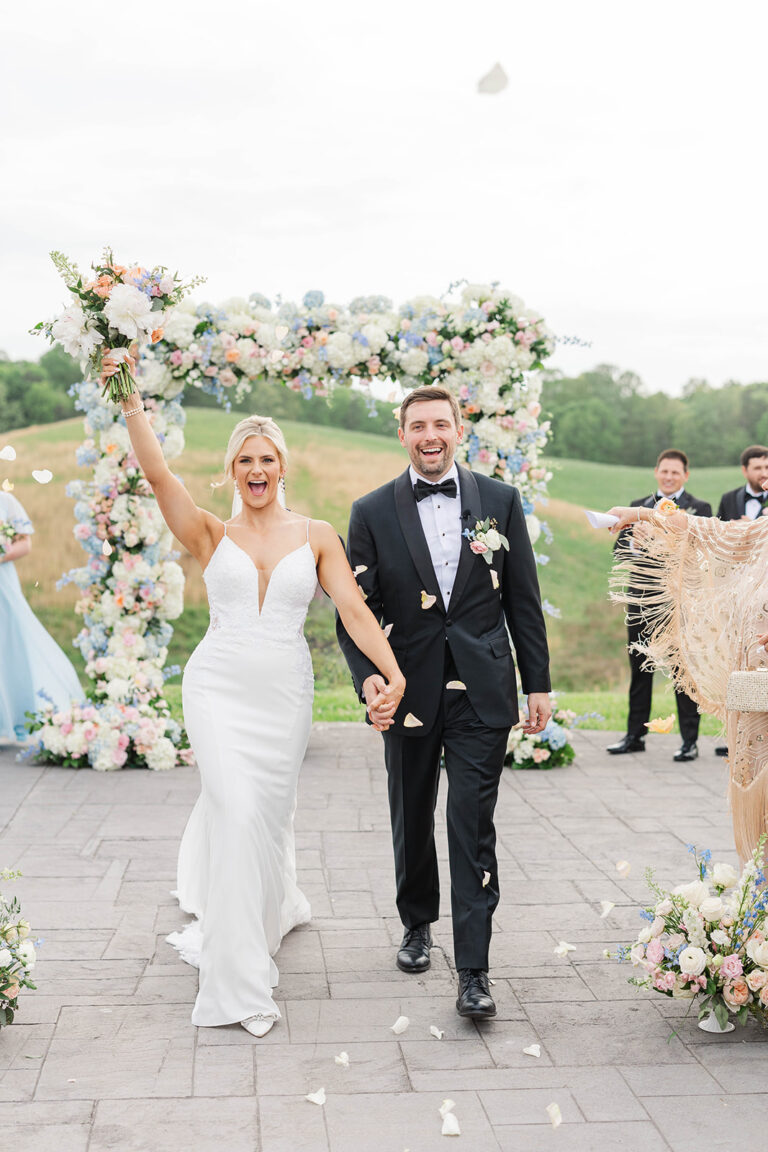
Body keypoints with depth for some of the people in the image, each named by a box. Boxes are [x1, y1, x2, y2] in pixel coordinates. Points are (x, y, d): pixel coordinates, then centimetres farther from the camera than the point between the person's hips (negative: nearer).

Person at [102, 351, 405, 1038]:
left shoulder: (317, 537, 4)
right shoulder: (211, 535, 2)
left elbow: (353, 609, -6)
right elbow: (158, 474, -11)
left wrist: (391, 671, -18)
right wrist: (132, 402, -18)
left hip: (284, 692, 1)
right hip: (220, 686, -1)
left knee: (268, 813, 10)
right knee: (235, 811, -12)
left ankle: (270, 906, 44)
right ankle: (239, 980, -1)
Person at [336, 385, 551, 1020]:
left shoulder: (500, 501, 2)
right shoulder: (372, 512, 0)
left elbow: (523, 600, 4)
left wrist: (538, 683, 3)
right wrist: (368, 677, -17)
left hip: (482, 693, -1)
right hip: (409, 693, 1)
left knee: (473, 826, -3)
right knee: (412, 821, 17)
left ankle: (474, 972, 4)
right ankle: (418, 924, 40)